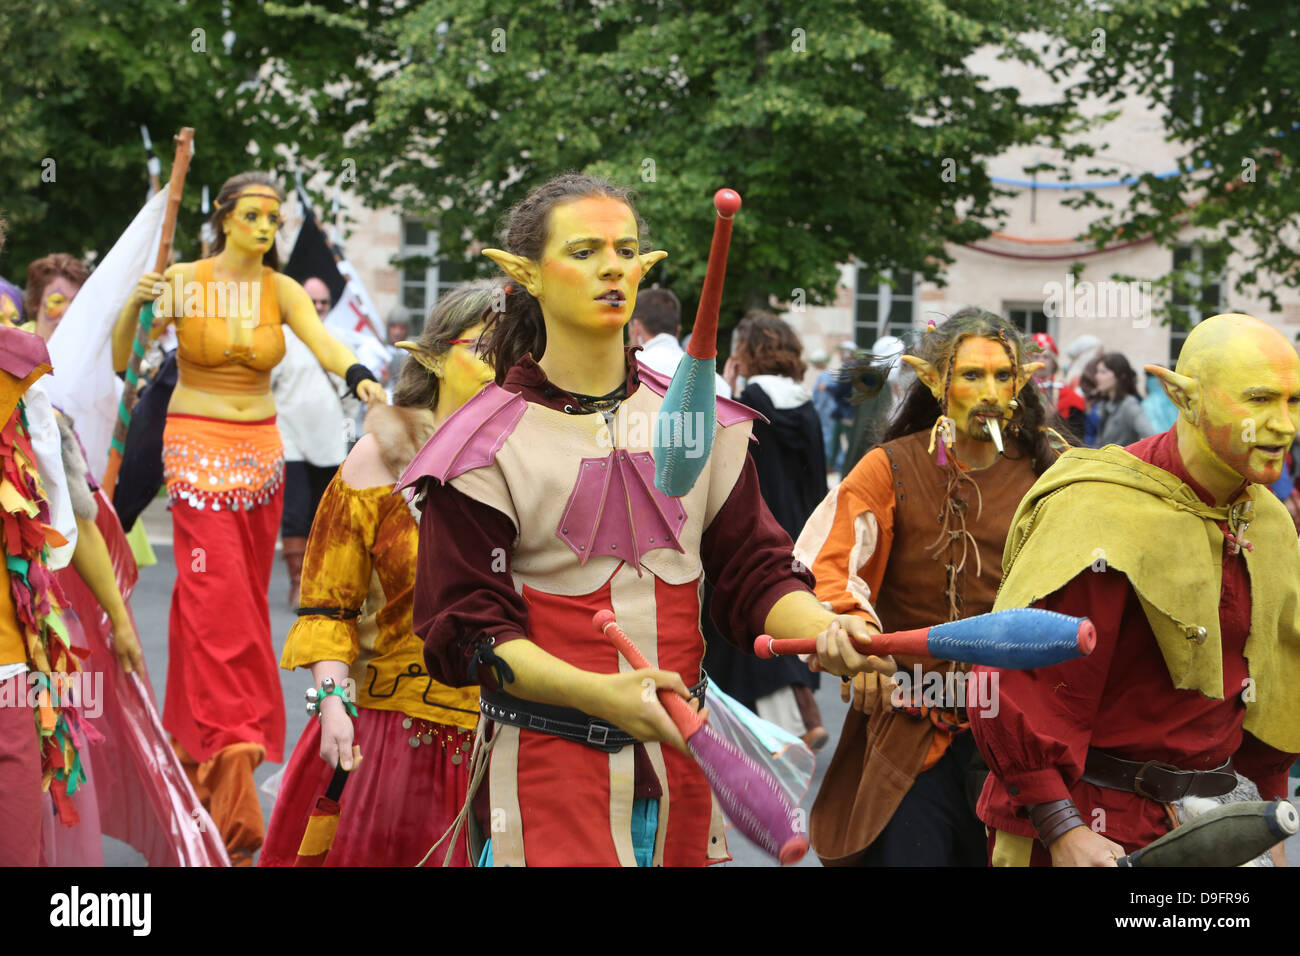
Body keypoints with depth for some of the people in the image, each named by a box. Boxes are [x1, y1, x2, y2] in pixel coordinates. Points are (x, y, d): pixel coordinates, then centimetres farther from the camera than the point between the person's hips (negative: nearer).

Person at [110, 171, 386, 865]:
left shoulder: (281, 289, 2)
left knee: (244, 596, 8)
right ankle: (231, 750, -15)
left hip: (260, 453, 4)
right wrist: (135, 306, -24)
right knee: (218, 595, -12)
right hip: (198, 451, -4)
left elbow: (324, 344, -16)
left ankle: (195, 732, 23)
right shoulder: (183, 281, -5)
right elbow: (120, 362, -6)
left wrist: (358, 377, -37)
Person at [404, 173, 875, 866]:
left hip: (680, 751, 4)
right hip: (545, 766, -4)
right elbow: (467, 628, -8)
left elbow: (753, 575, 7)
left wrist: (823, 628, -16)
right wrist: (598, 693, -24)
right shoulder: (487, 444, -4)